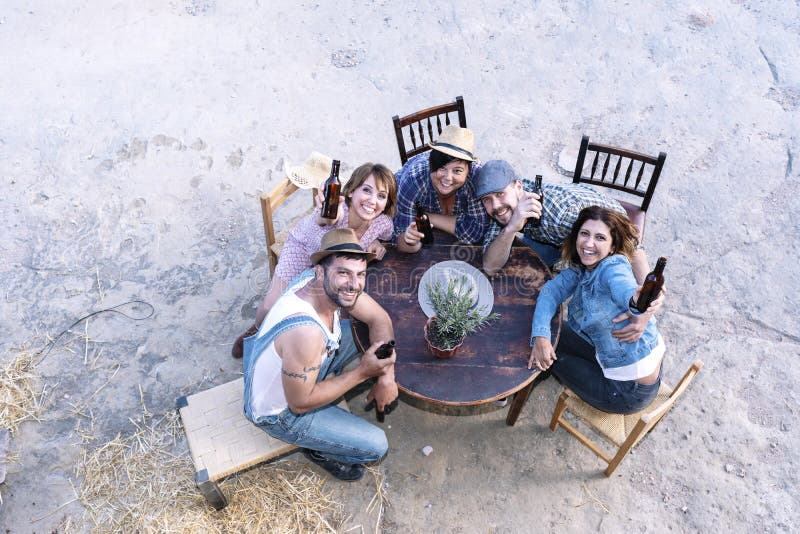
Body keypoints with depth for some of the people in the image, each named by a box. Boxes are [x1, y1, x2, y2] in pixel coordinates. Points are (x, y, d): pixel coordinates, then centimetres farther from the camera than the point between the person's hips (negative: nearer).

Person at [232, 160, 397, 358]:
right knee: (271, 307, 0)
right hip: (302, 248, -3)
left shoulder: (383, 224, -31)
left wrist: (376, 242, -27)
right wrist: (325, 219, -93)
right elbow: (323, 220, -70)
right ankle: (259, 329, 38)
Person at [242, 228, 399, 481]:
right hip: (280, 412, -7)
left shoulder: (323, 282, -18)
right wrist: (362, 372, -26)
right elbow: (300, 403, -28)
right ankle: (319, 450, 17)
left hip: (301, 370, 7)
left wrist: (387, 377, -18)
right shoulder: (304, 331, -42)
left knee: (367, 332, 8)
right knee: (376, 446, -9)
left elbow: (380, 319, -7)